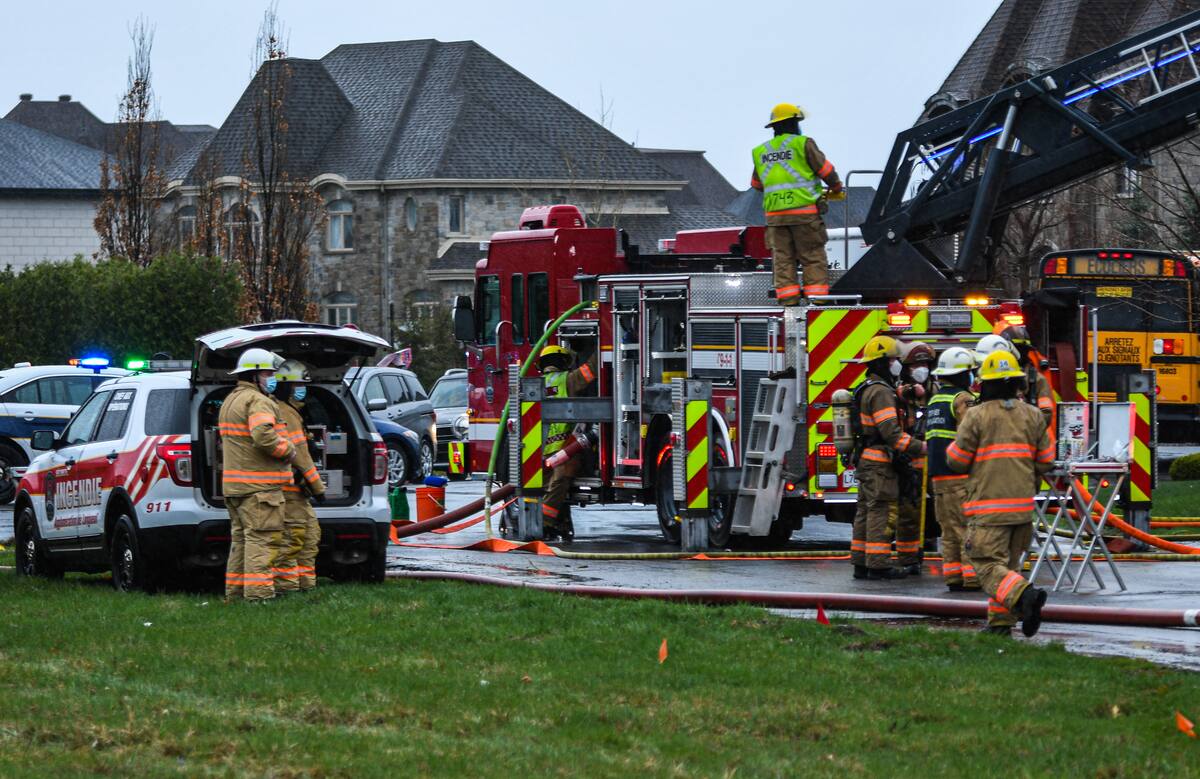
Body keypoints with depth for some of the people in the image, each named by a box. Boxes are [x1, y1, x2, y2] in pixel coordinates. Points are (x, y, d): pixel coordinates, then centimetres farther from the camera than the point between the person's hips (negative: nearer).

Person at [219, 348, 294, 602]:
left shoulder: (231, 401, 21)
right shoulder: (258, 402, -13)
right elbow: (264, 436, -28)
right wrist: (288, 450, -11)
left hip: (234, 485, 10)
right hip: (258, 486, -10)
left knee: (241, 538, 16)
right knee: (261, 538, -11)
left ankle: (235, 591, 19)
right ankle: (258, 592, -16)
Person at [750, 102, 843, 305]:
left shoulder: (760, 151, 12)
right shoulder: (803, 144, -3)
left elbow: (756, 184, 23)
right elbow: (826, 170, -2)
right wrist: (837, 190, 16)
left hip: (774, 212, 4)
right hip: (804, 210, -4)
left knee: (783, 258, 5)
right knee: (813, 257, -1)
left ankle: (787, 297, -1)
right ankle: (817, 295, -8)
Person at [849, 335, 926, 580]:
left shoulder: (866, 389, 17)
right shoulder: (880, 392, -16)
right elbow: (891, 432, -23)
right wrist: (919, 447, -19)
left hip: (865, 459, 10)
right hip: (879, 461, -10)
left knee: (865, 512, 11)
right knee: (879, 513, -9)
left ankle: (861, 563, 13)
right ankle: (879, 565, -9)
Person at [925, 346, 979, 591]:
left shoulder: (934, 400, 17)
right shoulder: (962, 399, -10)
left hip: (938, 474, 8)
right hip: (962, 474, -8)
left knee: (949, 529, 9)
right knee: (970, 526, -7)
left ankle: (952, 575, 8)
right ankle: (972, 577, -11)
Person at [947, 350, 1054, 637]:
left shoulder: (977, 416, -7)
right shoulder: (1033, 416, 7)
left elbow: (956, 461, -4)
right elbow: (1045, 462, 9)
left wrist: (953, 446, 17)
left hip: (988, 507, -5)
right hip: (1023, 504, 5)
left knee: (989, 565, -8)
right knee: (1007, 563, 16)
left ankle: (1024, 594, -32)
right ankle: (1000, 622, 15)